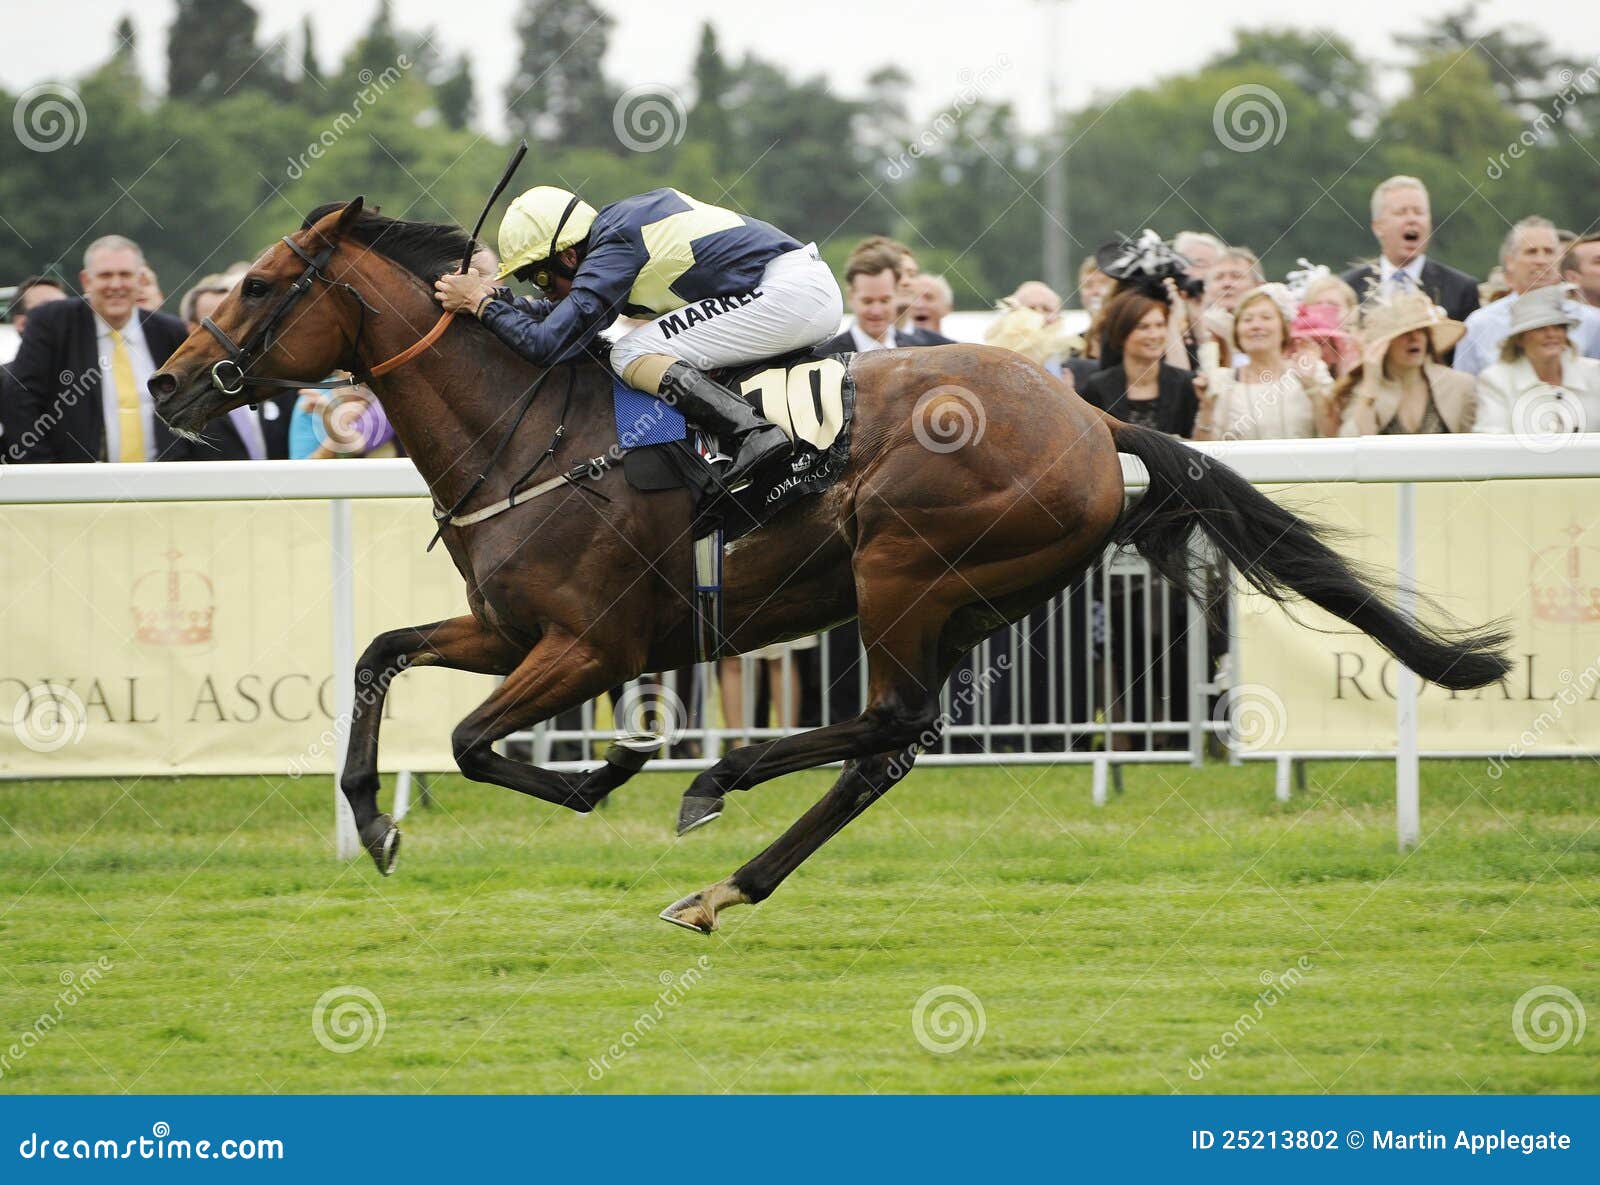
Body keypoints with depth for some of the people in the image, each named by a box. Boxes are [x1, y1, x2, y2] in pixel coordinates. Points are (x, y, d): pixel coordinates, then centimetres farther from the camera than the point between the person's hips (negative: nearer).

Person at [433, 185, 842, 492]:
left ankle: (749, 432, -25)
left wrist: (482, 304, -5)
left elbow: (547, 343, -18)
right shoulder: (620, 222, 17)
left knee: (631, 355, -11)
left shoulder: (613, 251, -11)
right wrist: (498, 295, 19)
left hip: (787, 294, -10)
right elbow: (562, 312, 30)